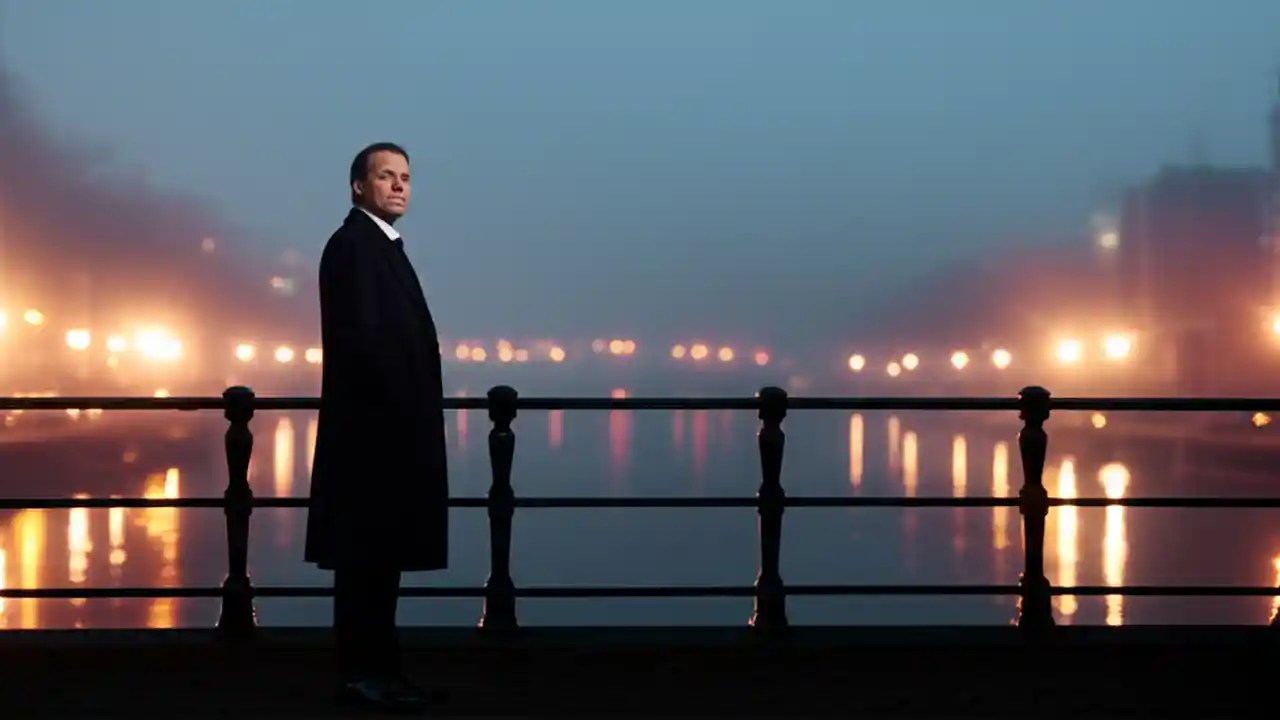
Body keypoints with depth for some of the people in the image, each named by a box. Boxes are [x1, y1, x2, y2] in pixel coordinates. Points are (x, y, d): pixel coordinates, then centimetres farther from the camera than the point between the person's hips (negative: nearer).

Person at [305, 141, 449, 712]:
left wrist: (413, 417, 12)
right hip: (373, 428, -10)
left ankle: (378, 667, 16)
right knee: (365, 555, -6)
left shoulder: (384, 247, 19)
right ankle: (362, 673, -2)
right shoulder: (352, 244, -11)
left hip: (391, 429, 10)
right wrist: (400, 410, -20)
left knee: (381, 554, 11)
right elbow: (362, 338, -20)